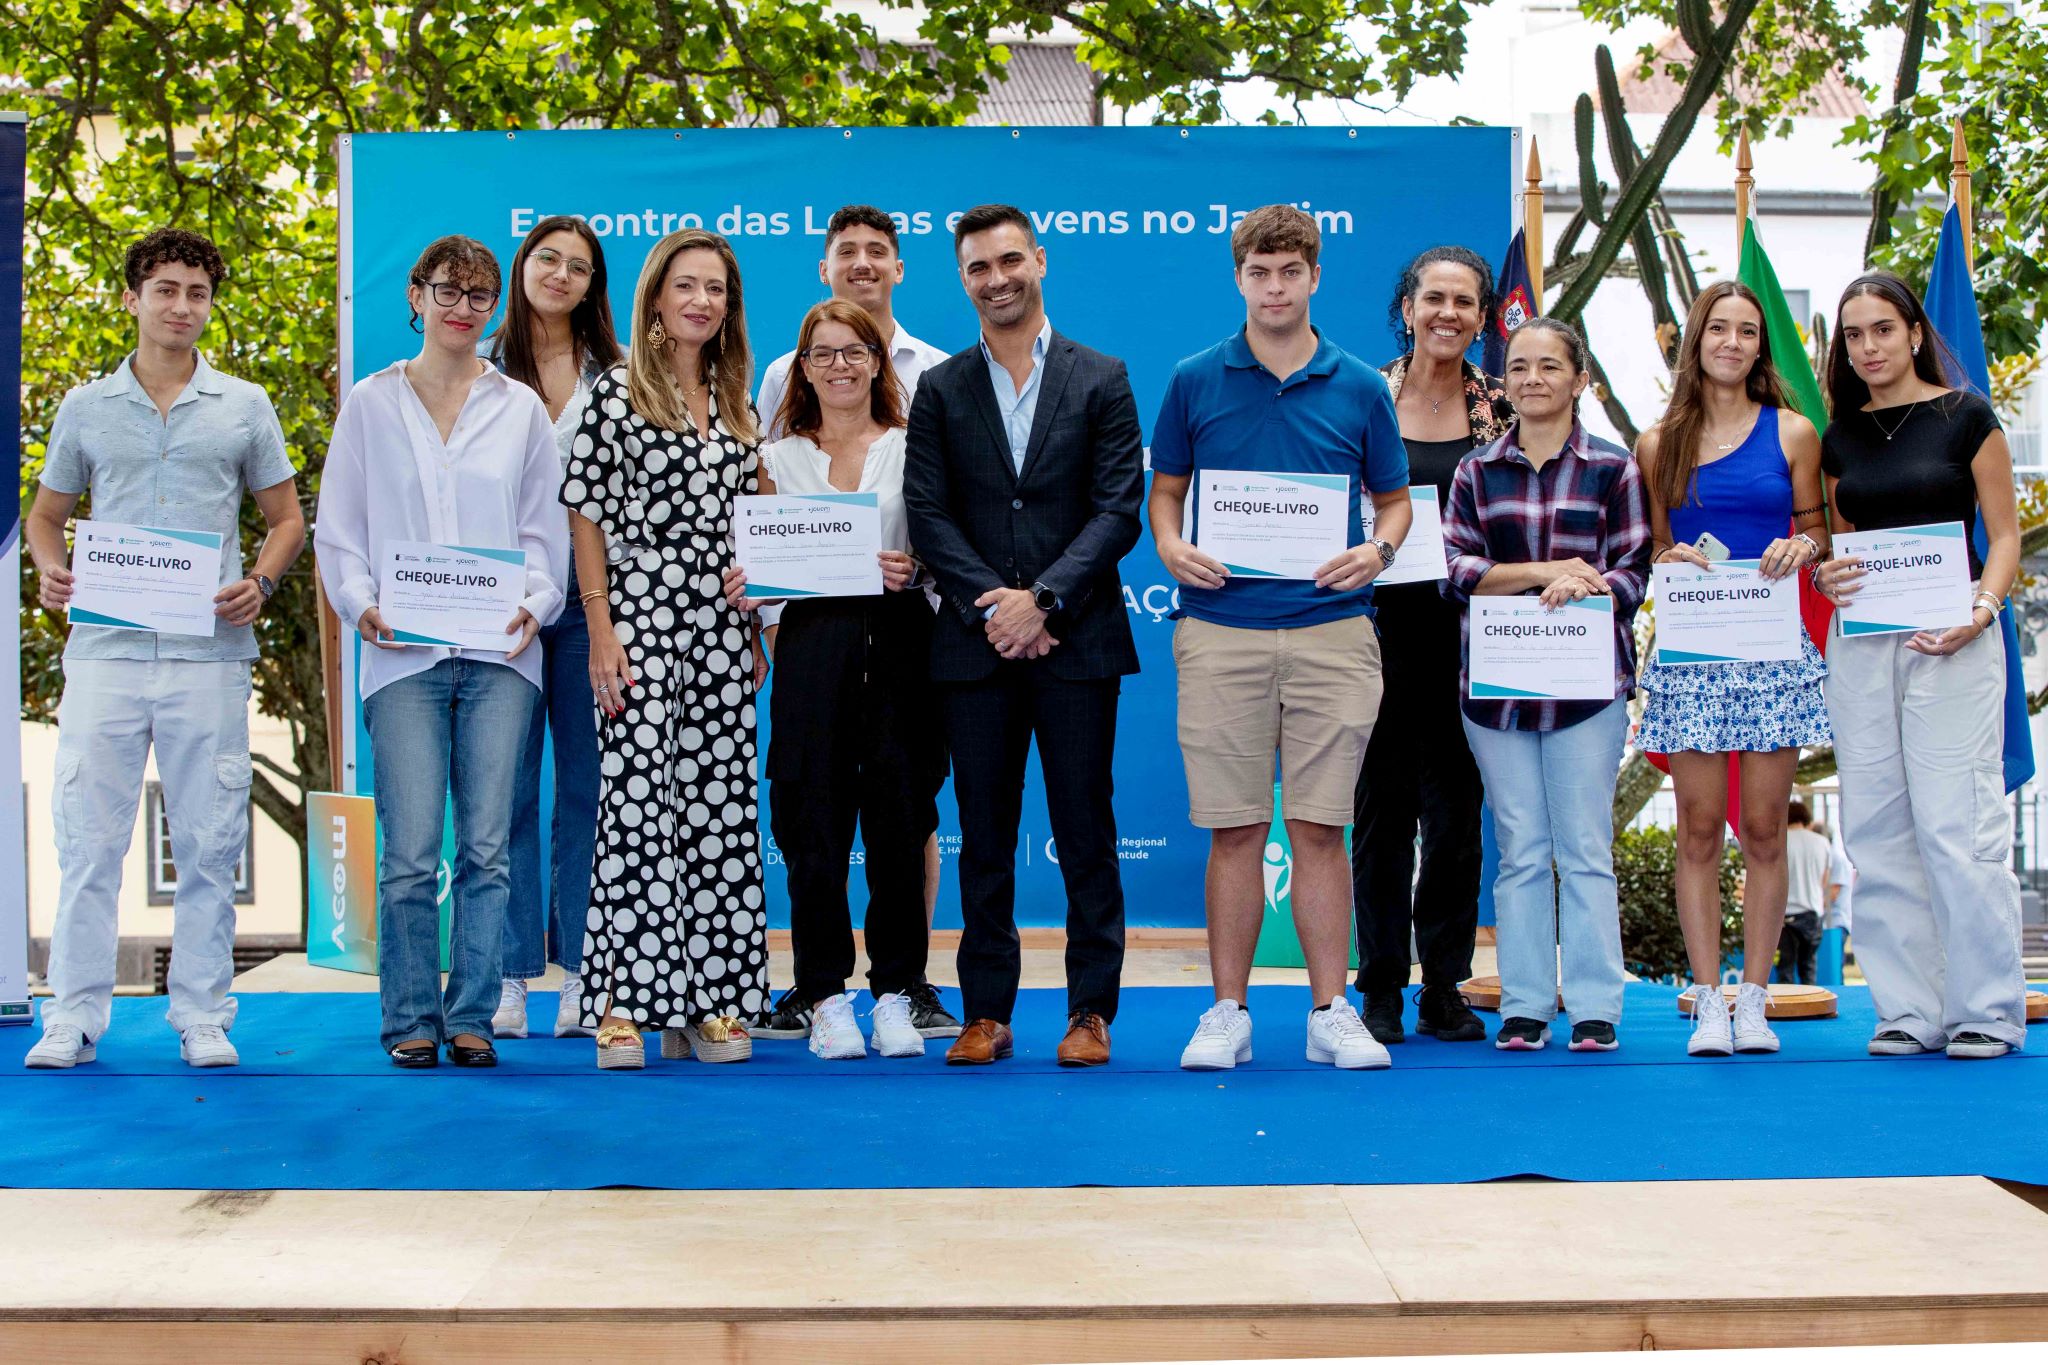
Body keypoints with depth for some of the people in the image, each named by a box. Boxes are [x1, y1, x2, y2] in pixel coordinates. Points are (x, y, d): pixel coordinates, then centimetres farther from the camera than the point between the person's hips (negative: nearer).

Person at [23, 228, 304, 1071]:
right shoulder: (86, 408, 12)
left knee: (210, 842, 3)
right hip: (104, 650, 1)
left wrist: (262, 582, -6)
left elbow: (286, 516, 13)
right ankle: (73, 1017, 8)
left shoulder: (243, 408, 10)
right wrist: (50, 573, -2)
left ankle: (202, 1016, 12)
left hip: (208, 654, 0)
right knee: (88, 837, 0)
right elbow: (47, 512, 19)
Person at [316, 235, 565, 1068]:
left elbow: (545, 530, 12)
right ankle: (412, 1019, 5)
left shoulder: (520, 409, 14)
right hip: (404, 655, -1)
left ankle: (471, 1016, 8)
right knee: (411, 851, -6)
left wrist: (533, 604, -6)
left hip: (500, 655, 1)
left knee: (487, 847, -1)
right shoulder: (371, 404, 12)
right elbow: (338, 530, 10)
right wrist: (362, 605, -7)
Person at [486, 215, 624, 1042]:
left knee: (587, 783, 2)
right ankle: (509, 975, 8)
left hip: (588, 598, 0)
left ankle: (582, 972, 9)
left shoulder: (615, 375, 9)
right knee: (507, 787, 1)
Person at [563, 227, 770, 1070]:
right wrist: (601, 632, -10)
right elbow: (586, 518, -3)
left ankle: (712, 1001, 9)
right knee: (637, 799, -8)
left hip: (722, 628, 5)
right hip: (640, 621, -5)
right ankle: (623, 1007, -4)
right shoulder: (617, 393, 0)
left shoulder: (736, 404, 15)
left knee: (721, 805, 3)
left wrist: (757, 634, 13)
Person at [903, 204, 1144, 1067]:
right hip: (973, 641, 2)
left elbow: (1118, 510, -2)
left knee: (1085, 828, 2)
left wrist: (1042, 599, -13)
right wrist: (991, 605, -10)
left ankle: (1091, 1011, 10)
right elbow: (928, 514, 3)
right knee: (985, 833, 5)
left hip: (1077, 639, -1)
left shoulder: (1101, 381, 5)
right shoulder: (940, 389, 10)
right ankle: (986, 1013, 12)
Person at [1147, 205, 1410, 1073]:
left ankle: (1332, 1012, 11)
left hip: (1332, 629, 0)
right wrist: (1170, 545, -6)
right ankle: (1228, 1012, 12)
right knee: (1233, 830, 2)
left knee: (1320, 828, 2)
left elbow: (1394, 499, 16)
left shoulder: (1360, 388, 9)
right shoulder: (1195, 381, 7)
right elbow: (1164, 489, 15)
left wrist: (1376, 551, -5)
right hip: (1221, 630, 0)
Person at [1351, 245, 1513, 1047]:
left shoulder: (1501, 408, 5)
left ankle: (1445, 987, 14)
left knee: (1456, 809, 4)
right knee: (1382, 807, 3)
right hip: (1381, 626, -1)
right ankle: (1381, 988, 11)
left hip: (1466, 631, 1)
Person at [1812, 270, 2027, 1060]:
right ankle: (1908, 1010, 9)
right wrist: (1827, 576, -5)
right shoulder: (1840, 438, 13)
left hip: (1950, 644, -4)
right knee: (1877, 829, 3)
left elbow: (2004, 534, 0)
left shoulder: (1965, 417, 1)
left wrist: (1981, 609, -16)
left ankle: (1986, 1010, 1)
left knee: (1958, 823, -8)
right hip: (1861, 644, 4)